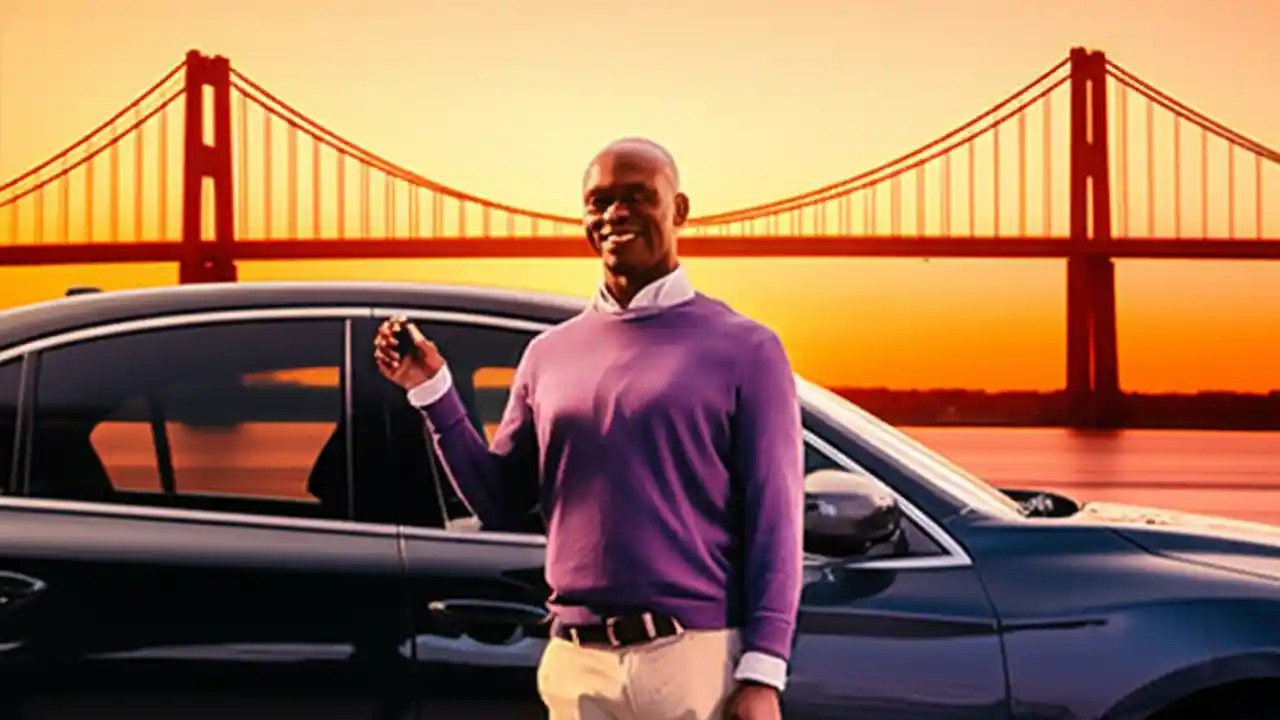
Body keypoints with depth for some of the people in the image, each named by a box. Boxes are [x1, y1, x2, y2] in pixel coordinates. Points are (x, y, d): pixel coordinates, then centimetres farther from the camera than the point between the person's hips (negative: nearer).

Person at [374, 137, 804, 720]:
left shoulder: (743, 348, 1)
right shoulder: (549, 353, 13)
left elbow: (773, 522, -4)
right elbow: (499, 503, 14)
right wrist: (433, 393, 3)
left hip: (699, 660, -3)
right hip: (577, 666, 4)